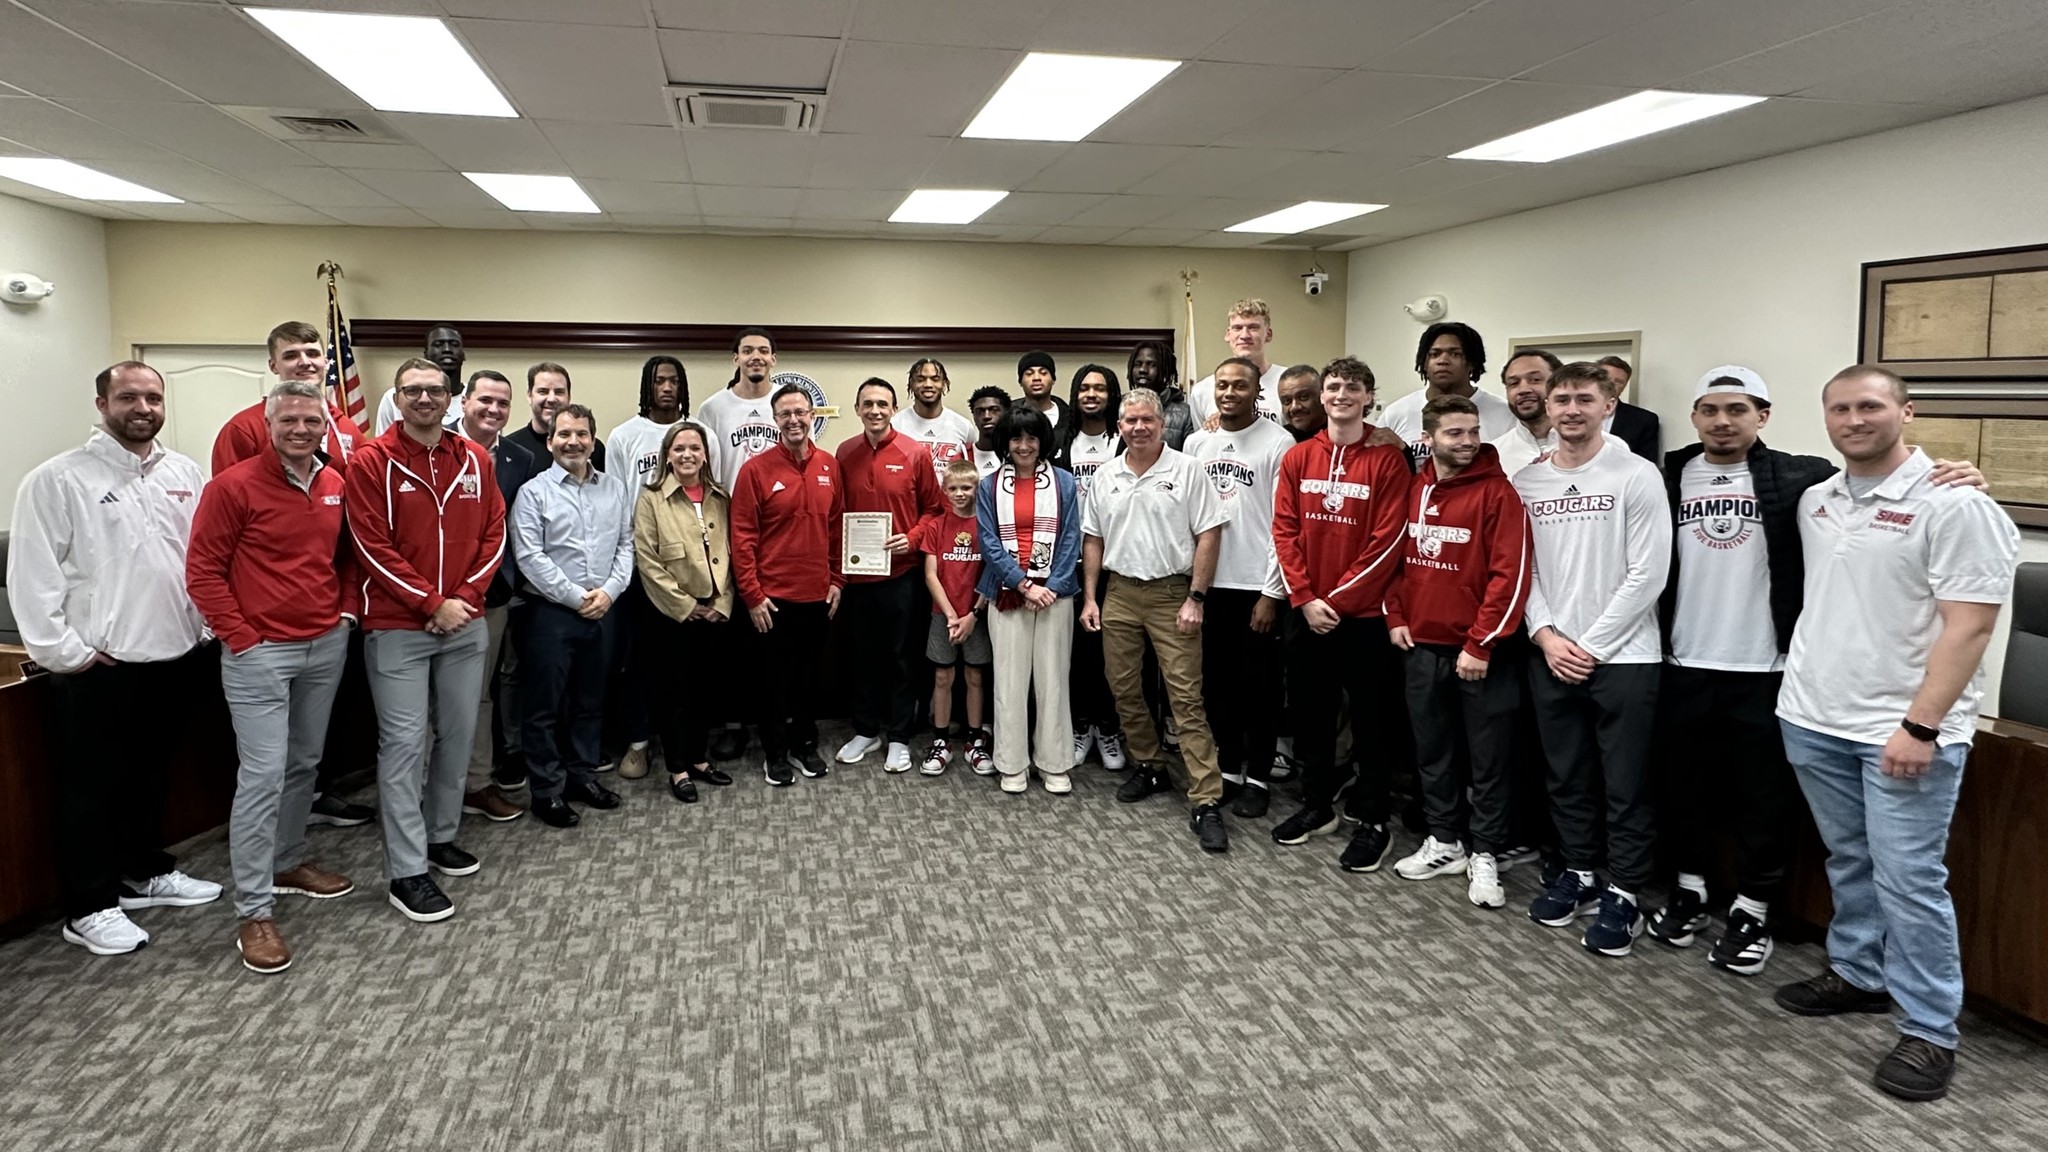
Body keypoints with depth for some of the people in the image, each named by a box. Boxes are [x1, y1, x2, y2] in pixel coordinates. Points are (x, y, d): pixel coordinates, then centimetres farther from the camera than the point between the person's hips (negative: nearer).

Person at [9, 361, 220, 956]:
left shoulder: (184, 472, 7)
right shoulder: (58, 480, -9)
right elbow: (31, 575, -11)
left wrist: (211, 622, 5)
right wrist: (64, 651, -13)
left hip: (178, 656, 5)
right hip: (100, 667, -5)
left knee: (151, 773, 21)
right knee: (92, 787, 6)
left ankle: (147, 872, 37)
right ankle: (89, 907, 18)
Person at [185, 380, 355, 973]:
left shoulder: (336, 485, 7)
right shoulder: (235, 485, -10)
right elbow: (202, 570, -9)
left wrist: (342, 608, 5)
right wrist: (241, 637, -11)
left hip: (327, 645, 6)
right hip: (260, 652, -6)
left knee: (304, 764, 17)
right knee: (263, 775, -6)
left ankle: (288, 862, 35)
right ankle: (254, 911, 2)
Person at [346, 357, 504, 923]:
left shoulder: (475, 461, 7)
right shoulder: (371, 462, -6)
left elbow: (493, 536, 7)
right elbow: (373, 547, -11)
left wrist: (465, 598, -7)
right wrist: (433, 604, -13)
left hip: (465, 624, 5)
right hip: (397, 627, -4)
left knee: (458, 734, 12)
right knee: (404, 743, -2)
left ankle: (442, 837, 30)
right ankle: (407, 873, 4)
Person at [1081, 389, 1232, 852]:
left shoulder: (1187, 470, -5)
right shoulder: (1106, 476, 9)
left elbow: (1209, 535, -7)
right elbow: (1093, 540, 14)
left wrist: (1195, 599, -12)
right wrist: (1090, 598, 8)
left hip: (1172, 594, -5)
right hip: (1119, 593, 5)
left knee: (1187, 698, -6)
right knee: (1125, 690, 12)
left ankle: (1207, 801, -4)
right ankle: (1148, 766, 32)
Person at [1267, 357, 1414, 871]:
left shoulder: (1387, 459, -6)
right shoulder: (1298, 457, 5)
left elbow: (1388, 541, -11)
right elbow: (1284, 530, 2)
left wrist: (1338, 600, -12)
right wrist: (1304, 598, -7)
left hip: (1363, 613, -4)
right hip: (1305, 611, 4)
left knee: (1371, 718, 4)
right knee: (1309, 711, 13)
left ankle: (1373, 822, 16)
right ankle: (1317, 804, 30)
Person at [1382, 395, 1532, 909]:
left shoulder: (1497, 493, -12)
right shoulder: (1412, 490, 6)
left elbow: (1511, 574, -16)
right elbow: (1396, 554, 16)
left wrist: (1481, 645, -17)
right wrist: (1396, 616, 5)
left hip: (1479, 651, -5)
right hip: (1422, 645, 6)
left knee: (1487, 759, 5)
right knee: (1432, 750, 15)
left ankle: (1484, 856, 17)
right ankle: (1445, 842, 29)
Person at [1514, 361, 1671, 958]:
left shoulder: (1637, 476, -6)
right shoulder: (1526, 482, 7)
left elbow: (1647, 574, -10)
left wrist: (1593, 645, -11)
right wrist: (1546, 635, -7)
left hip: (1623, 657, -4)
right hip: (1551, 655, 4)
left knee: (1625, 784, 3)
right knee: (1567, 775, 14)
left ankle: (1623, 894, 15)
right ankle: (1577, 872, 29)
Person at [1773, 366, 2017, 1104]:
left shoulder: (1953, 504, -12)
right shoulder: (1813, 500, 9)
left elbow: (1969, 626, -16)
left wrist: (1921, 726, -20)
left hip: (1905, 730, -6)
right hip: (1813, 719, 6)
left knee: (1908, 880, -3)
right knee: (1849, 864, 19)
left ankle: (1929, 1032, 10)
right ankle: (1857, 974, 35)